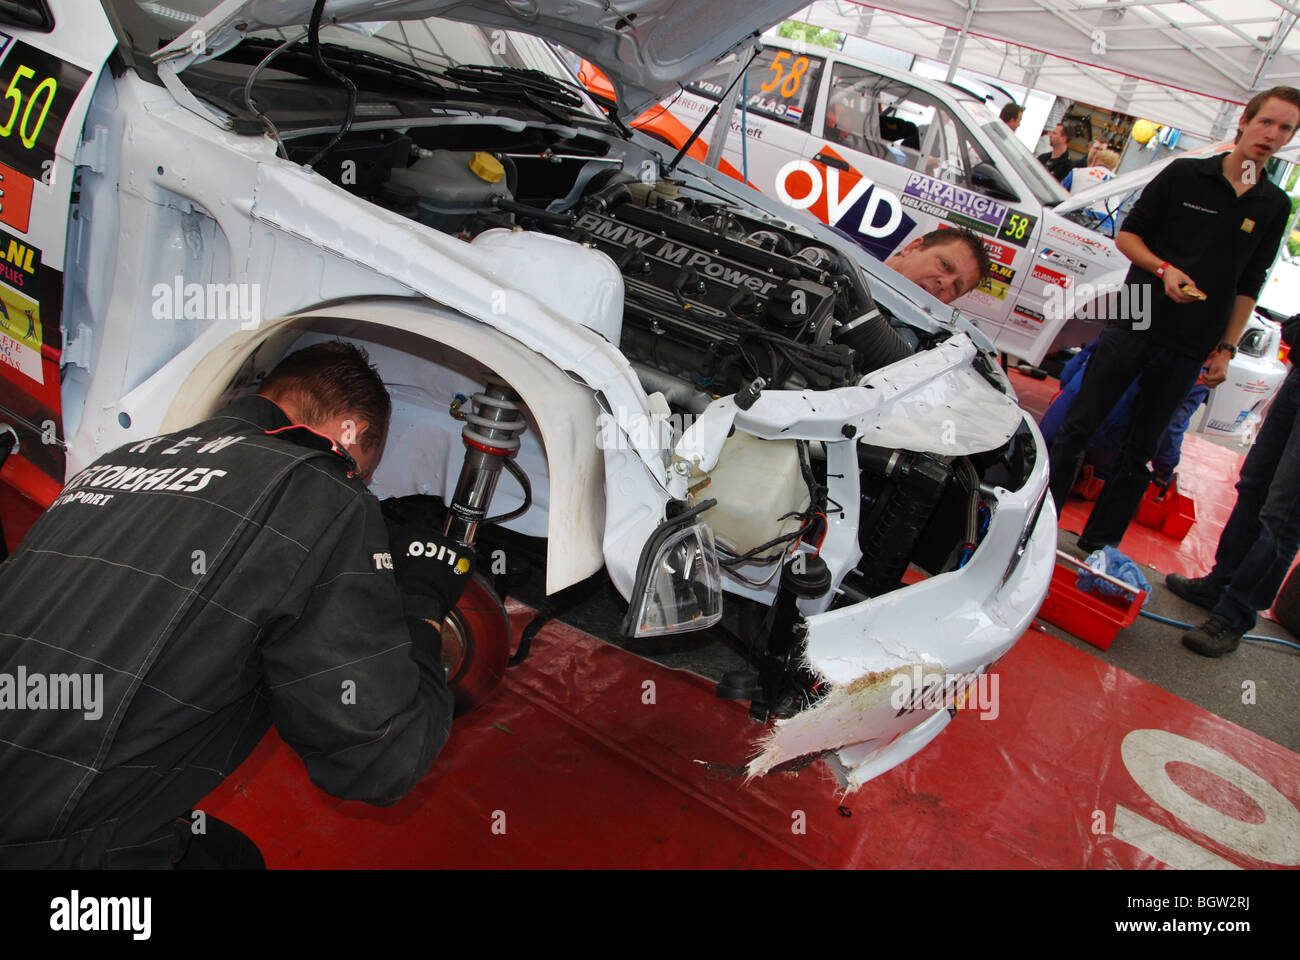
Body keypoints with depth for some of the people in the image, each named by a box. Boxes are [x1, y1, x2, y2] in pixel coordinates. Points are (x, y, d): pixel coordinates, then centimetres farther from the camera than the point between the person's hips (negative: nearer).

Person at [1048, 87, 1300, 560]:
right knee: (1078, 426, -3)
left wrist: (1226, 348, 6)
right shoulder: (1184, 175, 0)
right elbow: (1128, 235, 3)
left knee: (1140, 452, 7)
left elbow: (1248, 286, 12)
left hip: (1189, 349, 2)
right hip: (1134, 322, -2)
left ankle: (1098, 546, 16)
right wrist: (1164, 269, -14)